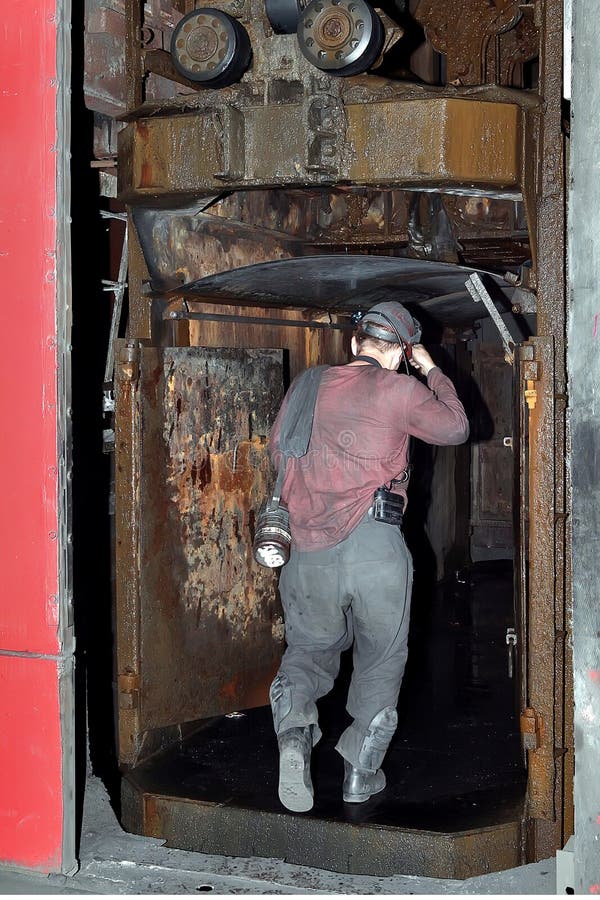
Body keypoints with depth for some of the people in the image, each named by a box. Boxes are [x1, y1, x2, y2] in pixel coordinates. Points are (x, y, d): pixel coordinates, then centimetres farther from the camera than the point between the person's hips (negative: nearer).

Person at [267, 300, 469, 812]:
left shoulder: (307, 386, 12)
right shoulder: (400, 391, 1)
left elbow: (278, 450, 23)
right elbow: (457, 428, 15)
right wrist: (432, 371, 26)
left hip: (308, 553, 3)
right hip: (374, 542, -3)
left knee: (310, 647, 21)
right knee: (382, 657, 17)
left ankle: (293, 731, -8)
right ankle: (361, 771, 16)